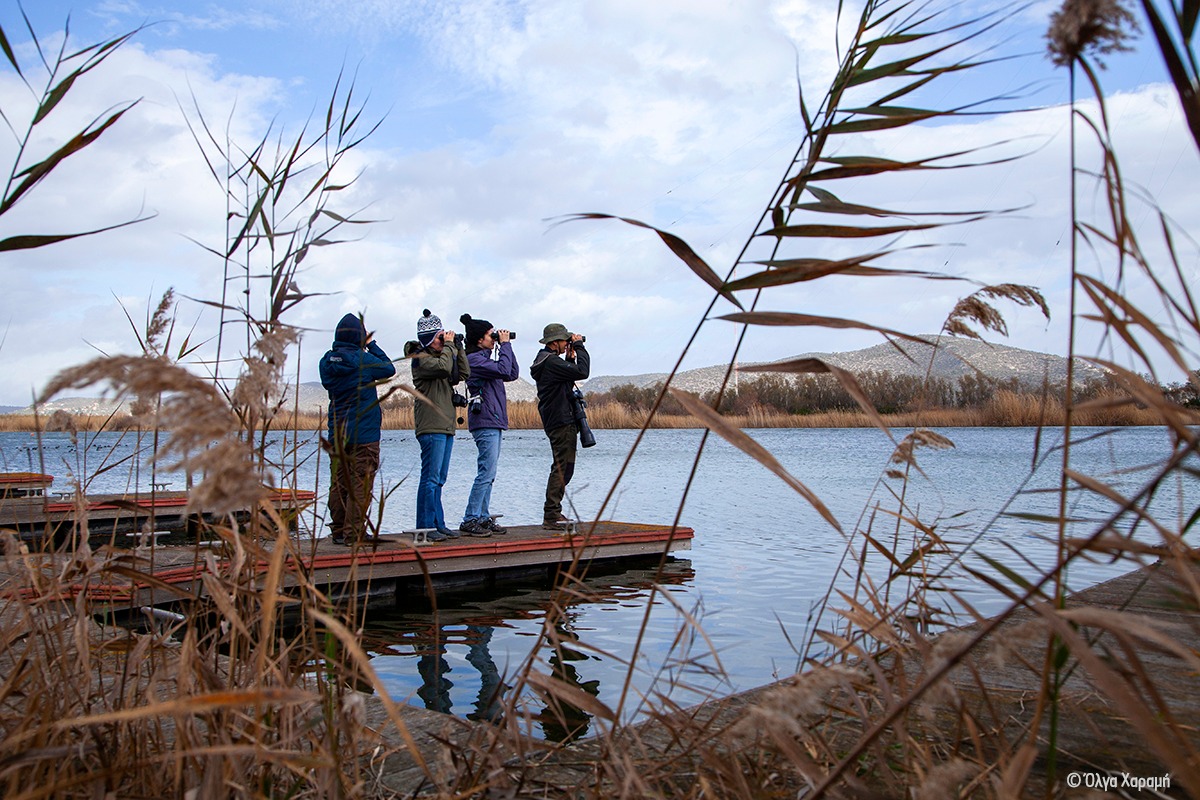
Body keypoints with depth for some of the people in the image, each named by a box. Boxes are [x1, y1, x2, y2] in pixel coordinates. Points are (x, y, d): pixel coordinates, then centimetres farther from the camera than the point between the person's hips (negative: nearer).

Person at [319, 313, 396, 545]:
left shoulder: (326, 362, 4)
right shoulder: (363, 359, -13)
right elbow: (389, 369, 1)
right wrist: (372, 344, 7)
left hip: (336, 434, 6)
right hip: (363, 433, -6)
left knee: (338, 483, 11)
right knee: (361, 483, -2)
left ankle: (339, 531, 17)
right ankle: (354, 533, -2)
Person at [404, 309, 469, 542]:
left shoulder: (440, 355, 20)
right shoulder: (420, 358, -6)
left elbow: (463, 374, 15)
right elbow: (443, 367, -23)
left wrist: (458, 349, 9)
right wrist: (449, 345, -9)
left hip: (446, 427, 9)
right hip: (431, 427, -9)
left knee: (438, 479, 11)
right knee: (430, 478, -8)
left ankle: (438, 524, 16)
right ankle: (426, 527, -5)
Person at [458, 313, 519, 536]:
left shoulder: (486, 358, 21)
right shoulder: (474, 359, -9)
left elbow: (513, 374, 18)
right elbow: (503, 370, -20)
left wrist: (505, 346, 13)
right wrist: (504, 345, -8)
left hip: (495, 422, 10)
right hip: (485, 422, -10)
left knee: (488, 474, 9)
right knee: (487, 472, -12)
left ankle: (483, 518, 13)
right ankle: (470, 520, -8)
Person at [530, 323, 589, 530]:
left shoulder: (547, 360, 17)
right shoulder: (551, 362, -16)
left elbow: (568, 380, 22)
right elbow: (582, 372, -23)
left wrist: (570, 357, 14)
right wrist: (579, 346, -11)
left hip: (560, 421, 11)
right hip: (562, 422, -11)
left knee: (563, 468, 17)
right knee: (562, 469, -10)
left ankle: (553, 513, 24)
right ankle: (550, 517, -10)